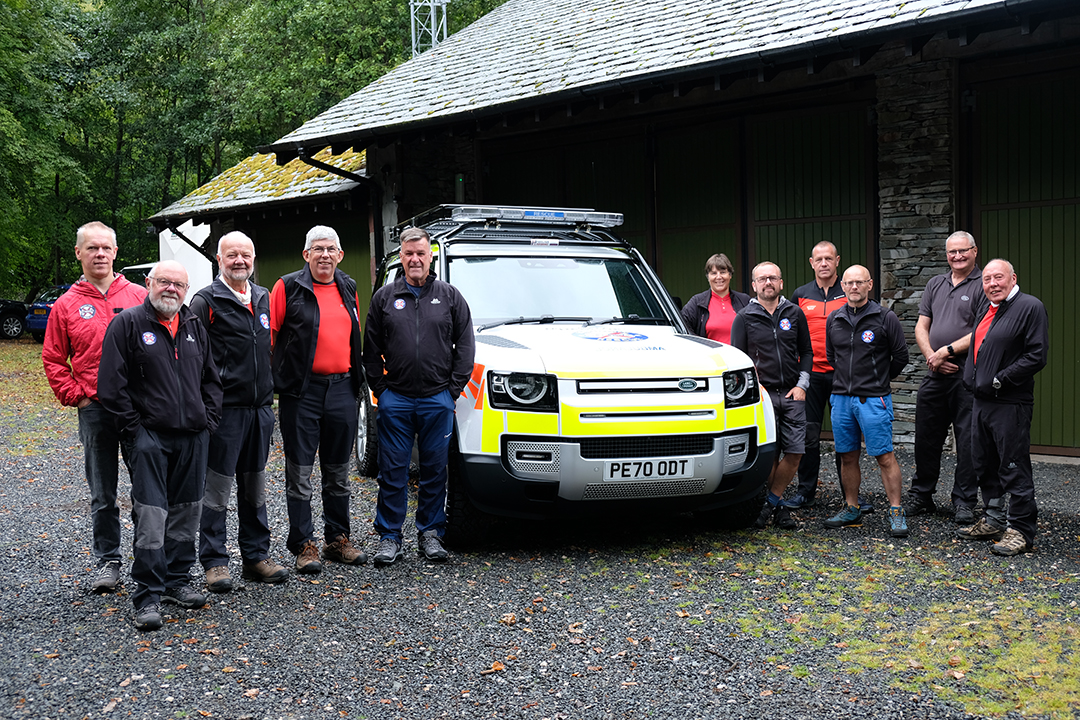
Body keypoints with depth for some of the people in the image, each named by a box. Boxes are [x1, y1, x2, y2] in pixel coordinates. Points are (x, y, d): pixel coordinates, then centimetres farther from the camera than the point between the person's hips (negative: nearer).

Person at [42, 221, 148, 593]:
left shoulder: (140, 296, 4)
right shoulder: (66, 305, 6)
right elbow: (53, 359, 9)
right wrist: (75, 396, 0)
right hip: (95, 409, 0)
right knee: (102, 495, 7)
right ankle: (107, 562, 17)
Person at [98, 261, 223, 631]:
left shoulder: (195, 328, 14)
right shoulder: (127, 324, -3)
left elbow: (211, 379, 19)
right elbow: (111, 384, -7)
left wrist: (208, 419, 8)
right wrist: (133, 428, -10)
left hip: (192, 437, 5)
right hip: (149, 437, -5)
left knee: (186, 512, 10)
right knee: (151, 514, -8)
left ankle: (177, 580, 23)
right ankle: (148, 595, -3)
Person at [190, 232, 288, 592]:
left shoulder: (263, 298, 15)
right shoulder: (206, 300, -5)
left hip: (260, 407, 6)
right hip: (225, 409, -6)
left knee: (255, 484, 13)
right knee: (217, 486, -2)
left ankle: (257, 556, 21)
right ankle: (214, 561, 6)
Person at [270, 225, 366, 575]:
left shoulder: (348, 290, 13)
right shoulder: (288, 287, -3)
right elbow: (268, 333, -4)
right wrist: (273, 375, -9)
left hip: (342, 389, 5)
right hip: (301, 391, -5)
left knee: (338, 471, 12)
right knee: (300, 471, 0)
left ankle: (338, 539, 22)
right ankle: (303, 545, 7)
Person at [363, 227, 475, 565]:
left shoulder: (450, 296, 7)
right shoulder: (384, 297, 7)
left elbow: (464, 345, 6)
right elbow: (371, 349, 9)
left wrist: (454, 387, -1)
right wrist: (380, 387, 1)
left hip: (438, 399, 0)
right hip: (395, 400, 0)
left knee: (435, 470, 6)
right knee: (393, 471, 3)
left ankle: (430, 533, 17)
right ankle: (389, 537, 10)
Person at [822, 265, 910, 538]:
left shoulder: (885, 318, -4)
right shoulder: (834, 320, 9)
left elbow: (900, 356, 3)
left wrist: (879, 380, 11)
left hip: (873, 400, -5)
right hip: (841, 399, 5)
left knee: (885, 457, -5)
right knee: (847, 457, 10)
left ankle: (896, 512, 1)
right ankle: (851, 509, 20)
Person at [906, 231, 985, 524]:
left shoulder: (984, 285, -3)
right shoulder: (935, 284, 15)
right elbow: (921, 327, 12)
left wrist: (947, 351, -14)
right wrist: (932, 356, -4)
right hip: (935, 375, 5)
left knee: (968, 441, 1)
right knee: (926, 437, 10)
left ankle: (964, 501, 11)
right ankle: (921, 496, 22)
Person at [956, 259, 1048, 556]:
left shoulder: (1030, 307, -9)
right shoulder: (985, 312, 17)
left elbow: (1036, 356, -16)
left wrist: (1000, 380, -17)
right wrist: (973, 380, 11)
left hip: (1010, 403, -9)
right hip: (981, 400, 9)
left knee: (1014, 467, -5)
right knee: (984, 465, 15)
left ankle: (1021, 530, 3)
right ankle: (994, 521, 28)